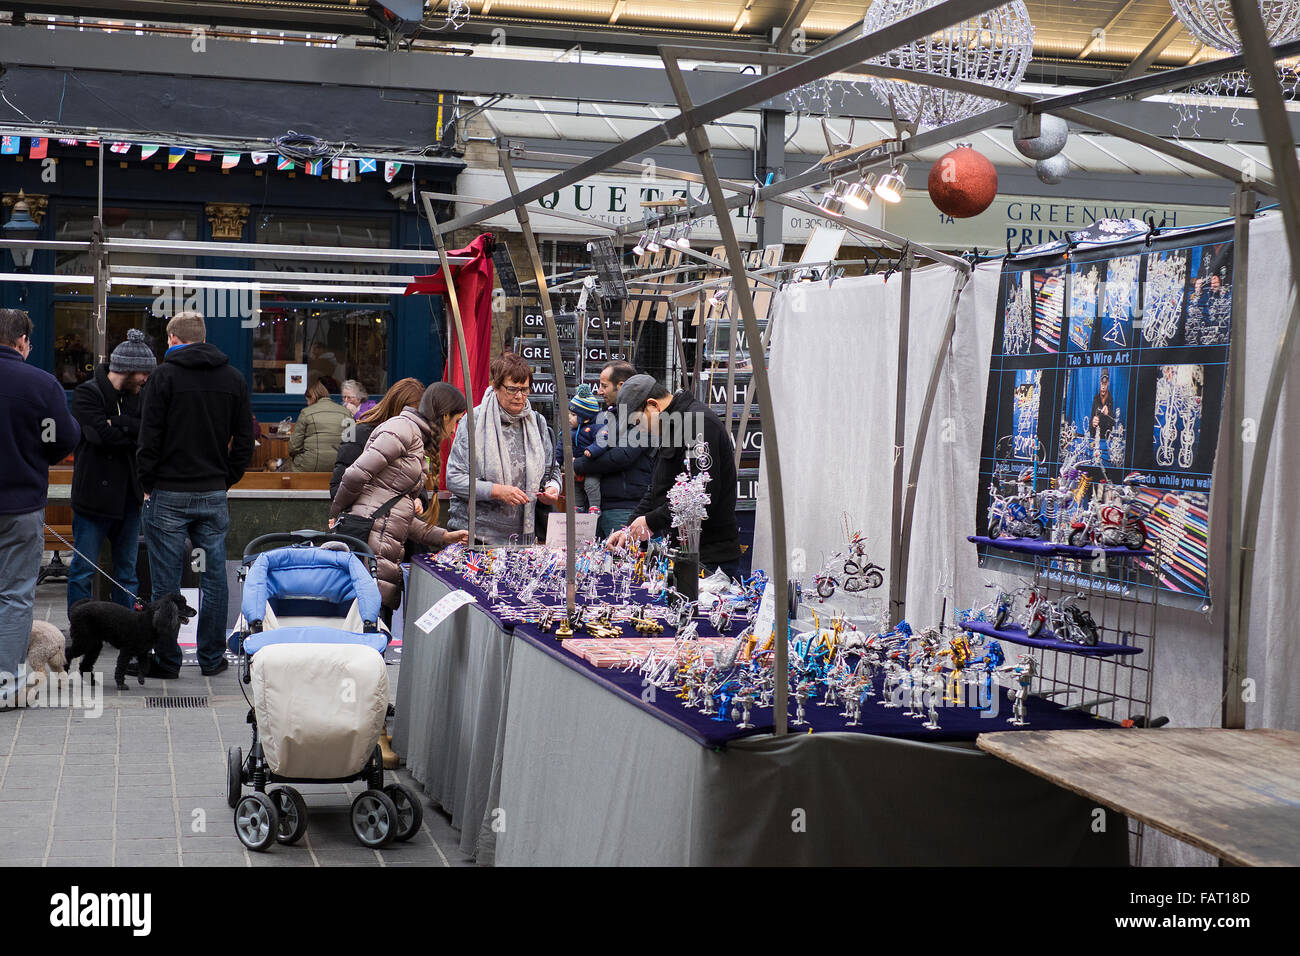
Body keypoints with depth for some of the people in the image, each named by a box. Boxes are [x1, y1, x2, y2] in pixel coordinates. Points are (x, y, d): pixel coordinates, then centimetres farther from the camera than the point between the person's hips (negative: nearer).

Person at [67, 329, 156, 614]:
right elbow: (101, 433, -22)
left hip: (129, 497, 6)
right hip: (94, 496, -6)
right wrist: (133, 433, -9)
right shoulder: (87, 393, -7)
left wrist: (118, 423, -16)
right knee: (84, 571, 0)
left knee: (127, 571, 12)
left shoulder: (137, 396, 12)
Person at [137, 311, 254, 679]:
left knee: (166, 583, 2)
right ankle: (212, 658, 15)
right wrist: (225, 481, 13)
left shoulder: (165, 375, -6)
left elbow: (149, 438, -8)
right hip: (214, 495, 4)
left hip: (169, 495, -4)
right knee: (214, 579, 9)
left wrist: (147, 485, 1)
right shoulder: (234, 378, 7)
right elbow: (245, 441, 8)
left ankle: (167, 660, 7)